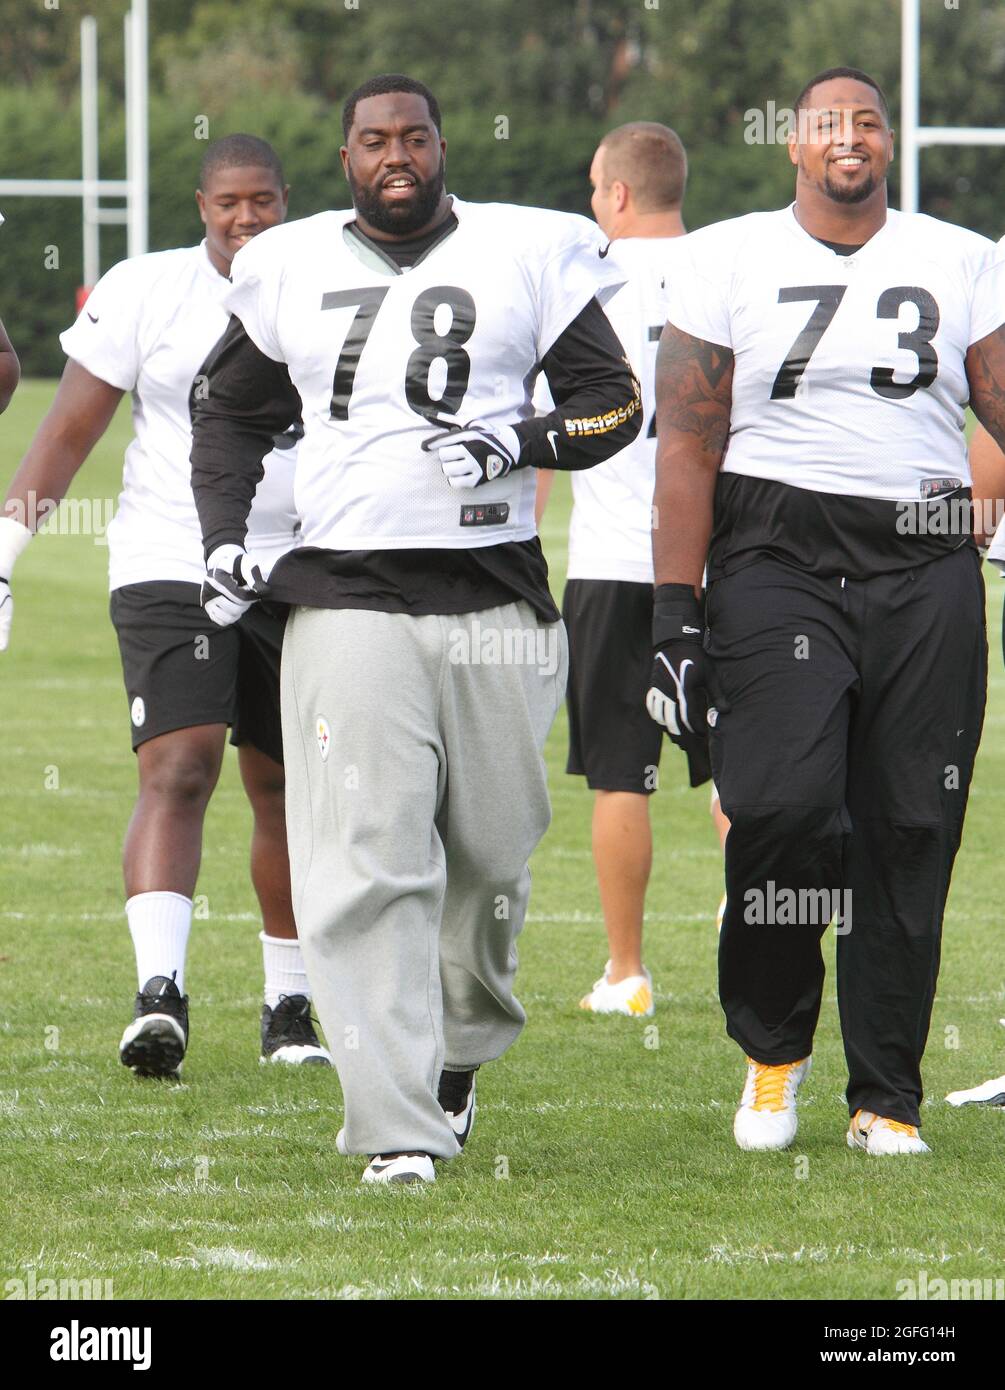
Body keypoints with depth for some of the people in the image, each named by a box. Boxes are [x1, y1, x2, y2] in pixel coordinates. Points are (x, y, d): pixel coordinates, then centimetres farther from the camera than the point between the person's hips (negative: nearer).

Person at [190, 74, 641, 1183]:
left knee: (489, 853, 7)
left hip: (493, 602, 0)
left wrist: (521, 444, -12)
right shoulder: (289, 271, 10)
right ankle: (398, 1127, -14)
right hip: (345, 602, 0)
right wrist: (223, 535, 9)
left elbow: (613, 400, 6)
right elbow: (232, 411, 24)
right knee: (366, 865, -12)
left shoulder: (525, 257, 4)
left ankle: (456, 1052, 35)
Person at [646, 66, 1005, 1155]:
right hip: (775, 560, -2)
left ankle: (885, 1098, 10)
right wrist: (676, 613, -3)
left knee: (907, 829, 0)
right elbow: (688, 444, 3)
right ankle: (772, 1045, 6)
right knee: (783, 803, -18)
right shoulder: (728, 262, 6)